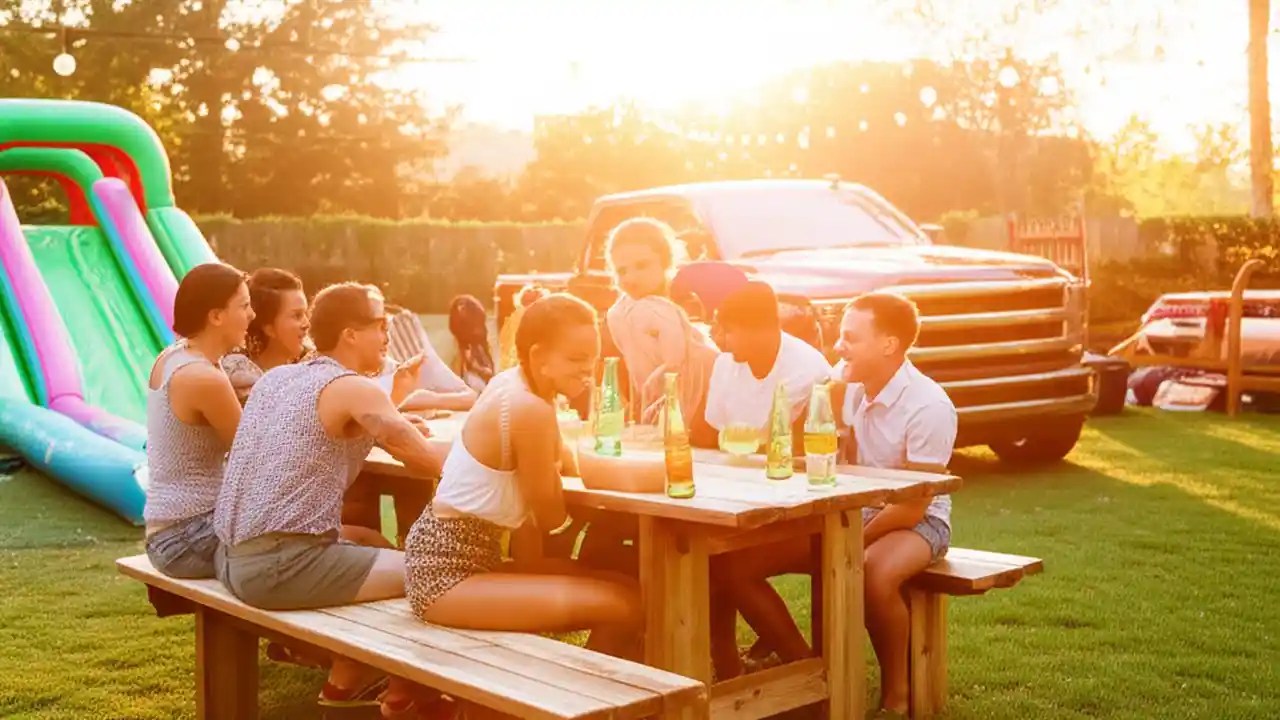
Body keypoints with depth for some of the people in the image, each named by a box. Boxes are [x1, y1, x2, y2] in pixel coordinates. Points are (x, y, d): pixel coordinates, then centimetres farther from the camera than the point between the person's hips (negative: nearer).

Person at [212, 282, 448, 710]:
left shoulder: (276, 377, 15)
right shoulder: (355, 389, -9)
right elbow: (432, 463, -10)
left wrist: (392, 414, 23)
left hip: (231, 556, 10)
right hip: (279, 565, -10)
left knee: (373, 544, 27)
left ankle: (351, 678, 30)